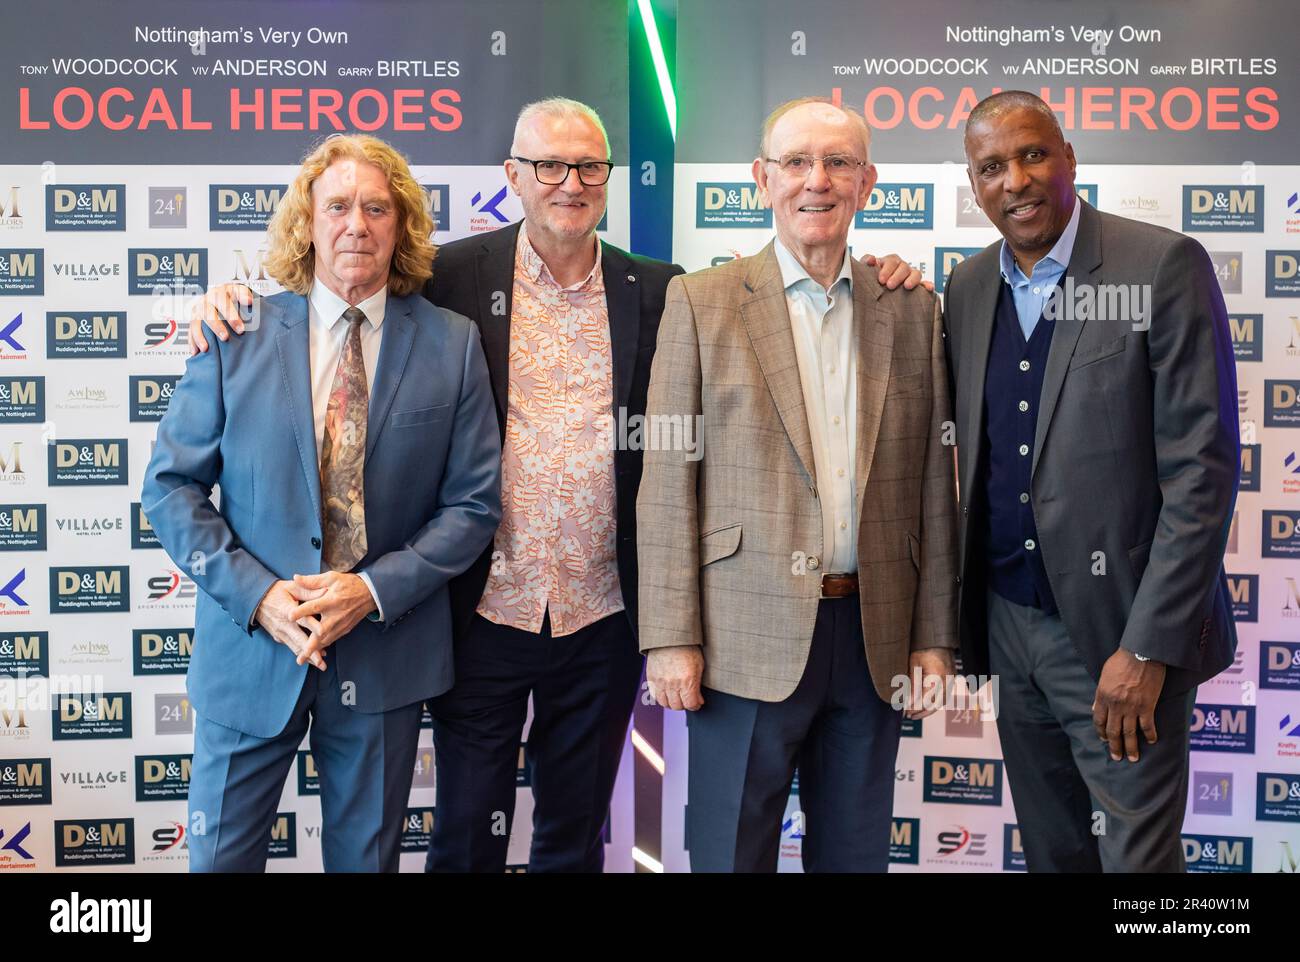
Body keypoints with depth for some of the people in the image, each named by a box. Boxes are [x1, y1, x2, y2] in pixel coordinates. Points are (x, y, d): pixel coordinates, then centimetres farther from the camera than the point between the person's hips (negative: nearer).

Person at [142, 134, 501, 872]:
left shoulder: (452, 346, -2)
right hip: (252, 642, 0)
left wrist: (376, 590, -15)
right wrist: (257, 593, -13)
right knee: (220, 856, 11)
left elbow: (474, 502, -2)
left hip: (386, 653, 0)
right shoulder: (237, 335, -2)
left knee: (367, 857, 17)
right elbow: (172, 486, 0)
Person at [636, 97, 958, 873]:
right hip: (748, 641, -3)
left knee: (856, 854, 16)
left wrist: (934, 635, 4)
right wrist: (672, 638, -8)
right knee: (732, 854, 8)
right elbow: (668, 483, -4)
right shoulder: (702, 302, 0)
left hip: (875, 640, 3)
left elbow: (933, 486, 7)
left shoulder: (913, 311, 8)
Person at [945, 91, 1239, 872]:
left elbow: (1203, 467, -14)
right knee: (1052, 851, 17)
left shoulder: (1164, 266, -10)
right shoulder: (970, 287, 7)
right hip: (1009, 622, 5)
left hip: (1119, 631, -5)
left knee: (1137, 856, 4)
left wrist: (1148, 647, -17)